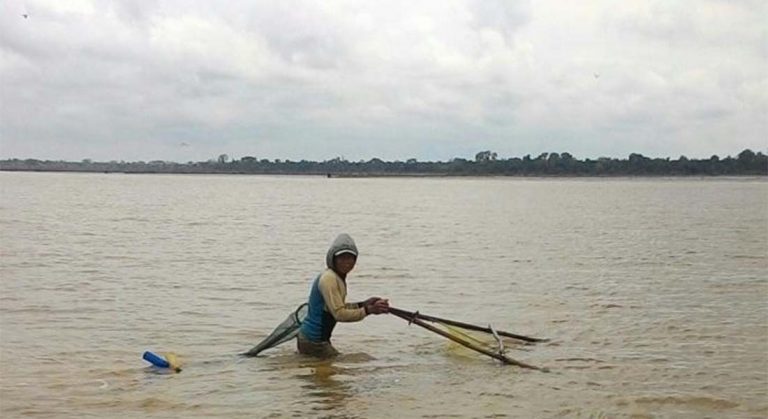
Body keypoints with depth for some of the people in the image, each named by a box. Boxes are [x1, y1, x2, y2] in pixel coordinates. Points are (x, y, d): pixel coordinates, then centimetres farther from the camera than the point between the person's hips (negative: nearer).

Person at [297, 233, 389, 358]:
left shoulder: (337, 277, 10)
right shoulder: (329, 278, -21)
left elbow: (338, 307, 14)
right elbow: (339, 314, -26)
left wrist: (363, 304, 4)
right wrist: (368, 310, -28)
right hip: (314, 341, -10)